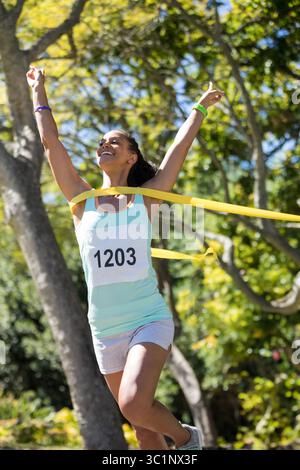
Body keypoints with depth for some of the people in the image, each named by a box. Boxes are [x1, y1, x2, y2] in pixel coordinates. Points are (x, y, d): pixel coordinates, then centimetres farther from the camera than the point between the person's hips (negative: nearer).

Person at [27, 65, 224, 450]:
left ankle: (186, 436, 4)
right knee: (143, 430, 7)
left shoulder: (145, 199, 4)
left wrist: (201, 107, 14)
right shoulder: (83, 201, 7)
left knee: (134, 405, -24)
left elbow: (180, 146, 6)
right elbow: (50, 142, 6)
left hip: (150, 321, -3)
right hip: (105, 330, 3)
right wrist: (38, 91, 12)